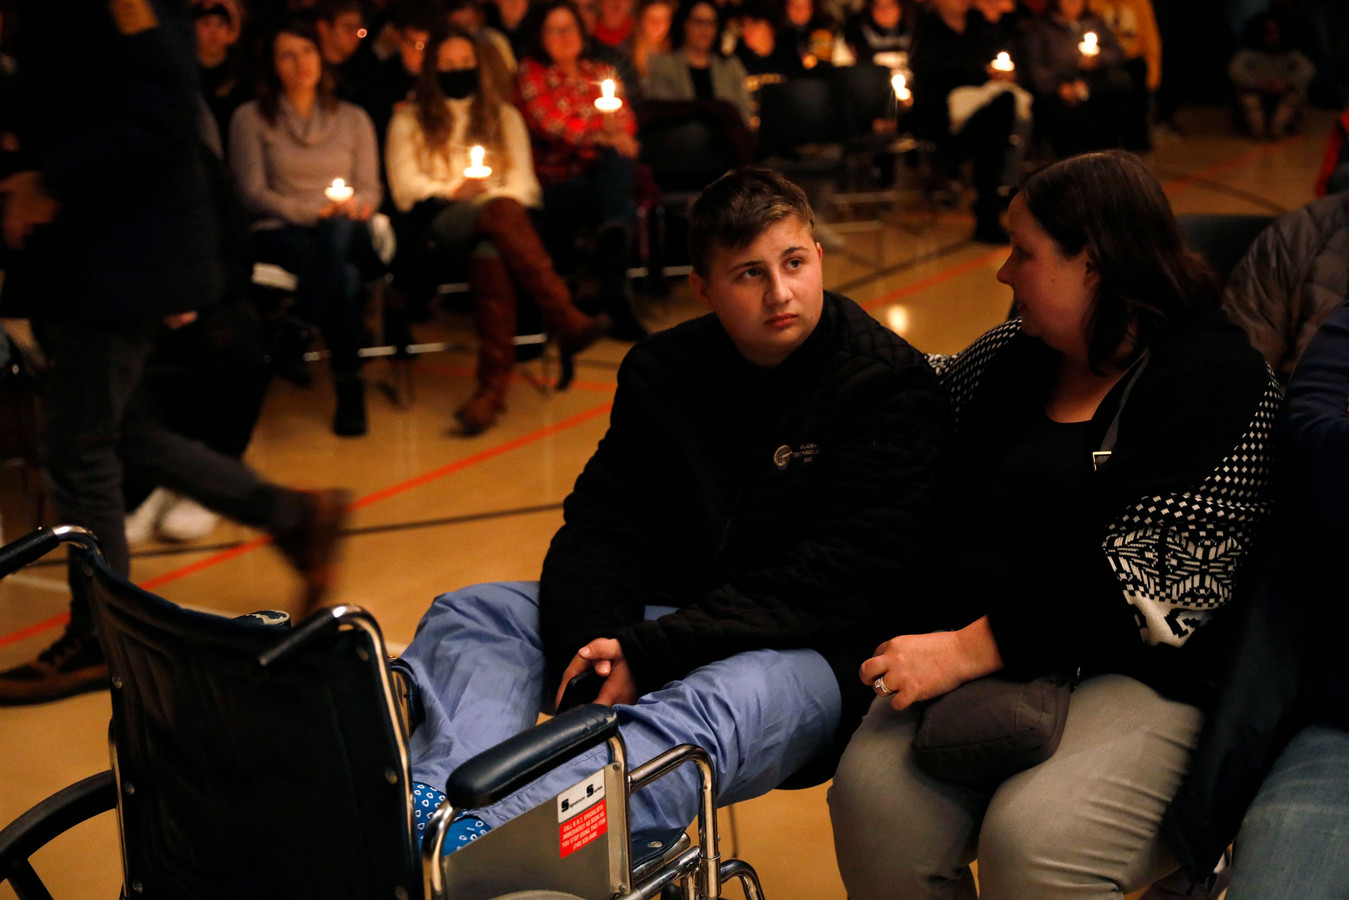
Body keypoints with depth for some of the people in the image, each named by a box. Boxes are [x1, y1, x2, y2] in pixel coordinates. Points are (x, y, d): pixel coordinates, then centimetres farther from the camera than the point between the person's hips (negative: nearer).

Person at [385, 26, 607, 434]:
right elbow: (405, 186, 8)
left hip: (498, 213, 2)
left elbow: (522, 181, 14)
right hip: (440, 223, -2)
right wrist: (453, 190, -8)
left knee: (489, 252, -39)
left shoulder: (504, 116, 28)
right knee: (499, 211, -39)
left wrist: (495, 194, -8)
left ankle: (494, 383, -49)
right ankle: (566, 319, -50)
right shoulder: (409, 120, 22)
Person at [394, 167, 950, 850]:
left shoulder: (890, 386, -9)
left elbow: (844, 580, -18)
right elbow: (603, 525, 6)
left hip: (816, 654, -6)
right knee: (474, 614, -9)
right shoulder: (663, 371, 8)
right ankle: (433, 800, -38)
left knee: (727, 702, -39)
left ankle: (462, 846, -56)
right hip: (678, 612, 6)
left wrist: (649, 654, -24)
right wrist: (589, 644, -18)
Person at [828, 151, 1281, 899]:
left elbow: (1150, 587, -17)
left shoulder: (1216, 381, -8)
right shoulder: (1013, 355, 14)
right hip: (984, 657, 6)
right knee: (875, 794, -22)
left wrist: (968, 648, -20)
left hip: (1139, 676, -5)